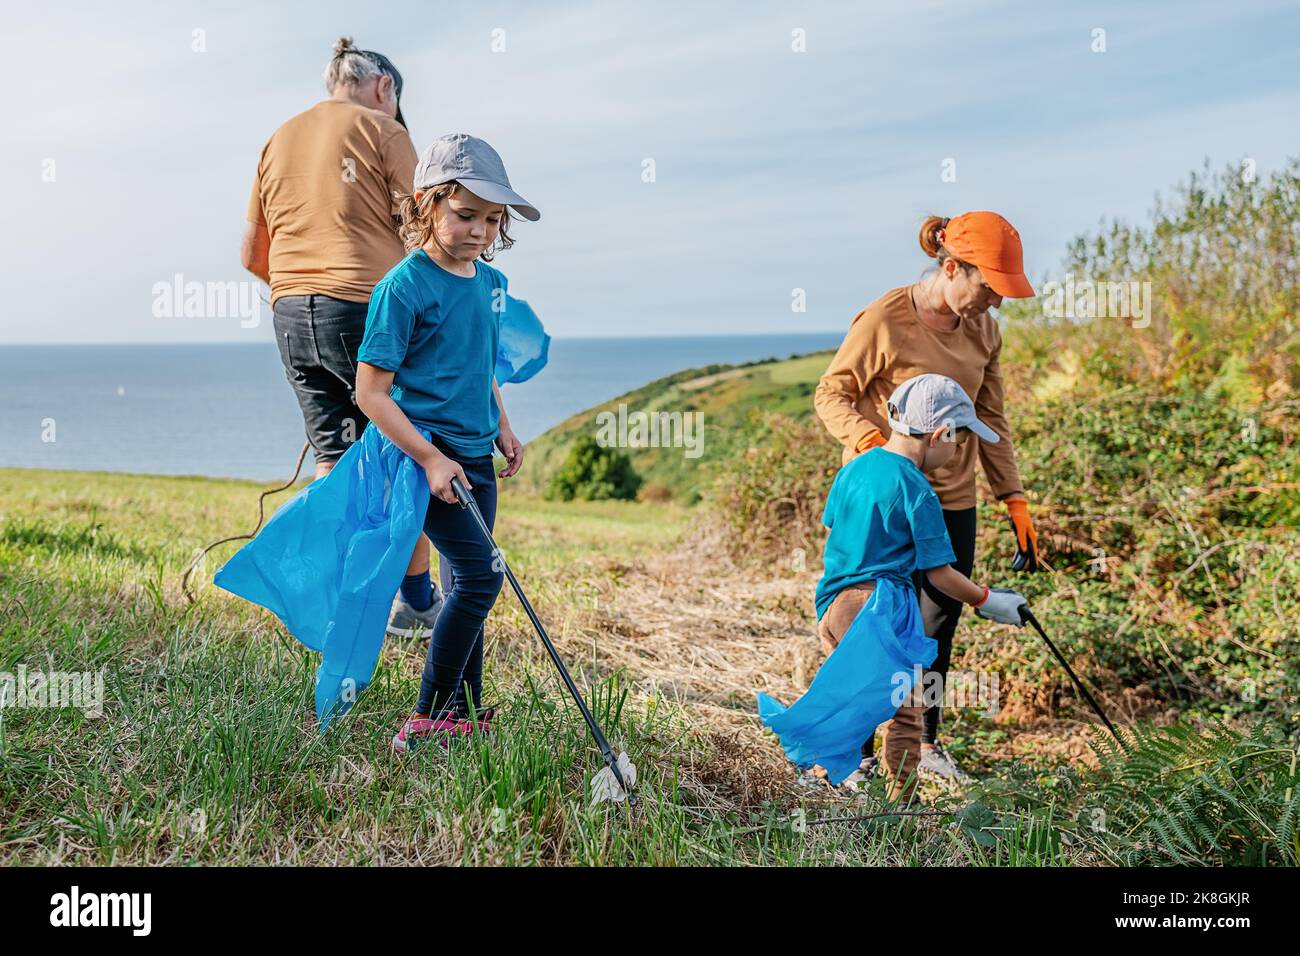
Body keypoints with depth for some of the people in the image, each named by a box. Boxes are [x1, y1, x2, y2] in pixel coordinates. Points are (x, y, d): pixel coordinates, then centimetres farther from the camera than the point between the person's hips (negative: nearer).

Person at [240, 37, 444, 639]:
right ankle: (414, 601, 10)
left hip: (290, 316, 6)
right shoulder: (381, 129, 2)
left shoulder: (278, 141, 20)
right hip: (366, 308, -6)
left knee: (334, 460, 10)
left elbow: (252, 255, 20)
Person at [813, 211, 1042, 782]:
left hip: (954, 502, 6)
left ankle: (925, 743, 30)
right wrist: (872, 444, -27)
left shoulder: (983, 330, 5)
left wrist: (1015, 502, 9)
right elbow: (831, 395, -9)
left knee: (940, 626, 13)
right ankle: (857, 750, 16)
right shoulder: (884, 320, -14)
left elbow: (991, 420, 11)